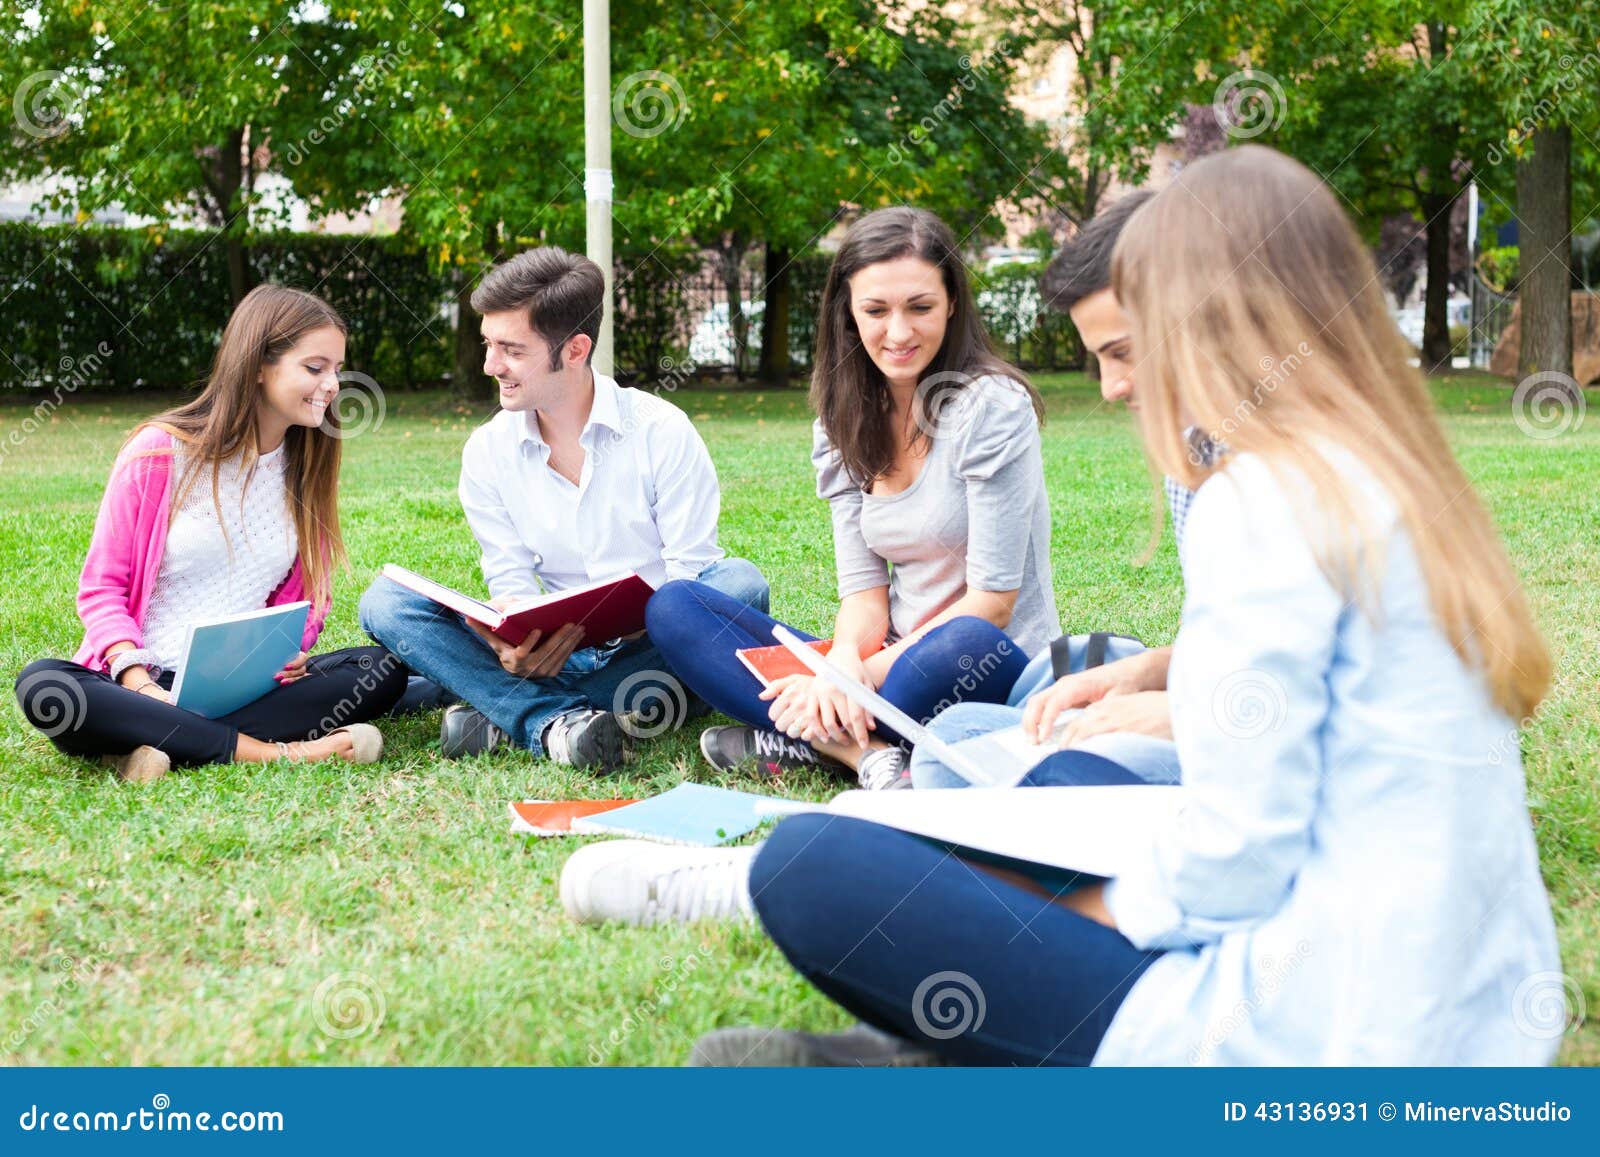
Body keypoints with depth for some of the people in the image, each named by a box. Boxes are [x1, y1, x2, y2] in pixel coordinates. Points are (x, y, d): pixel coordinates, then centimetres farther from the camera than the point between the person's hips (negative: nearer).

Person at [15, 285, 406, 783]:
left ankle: (158, 742, -29)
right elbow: (101, 588, -2)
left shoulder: (307, 468, 11)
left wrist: (289, 648, -10)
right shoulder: (160, 453, -3)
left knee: (383, 668, -21)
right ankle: (267, 751, -35)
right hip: (148, 684, -3)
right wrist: (137, 681, -20)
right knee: (42, 686, -34)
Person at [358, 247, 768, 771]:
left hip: (652, 644, -2)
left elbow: (689, 571, -10)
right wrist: (515, 641, -23)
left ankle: (508, 714, -30)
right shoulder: (488, 451, 3)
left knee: (740, 582, -34)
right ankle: (557, 720, -35)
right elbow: (509, 577, 2)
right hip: (554, 649, 2)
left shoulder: (660, 431, -7)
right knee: (387, 600, -13)